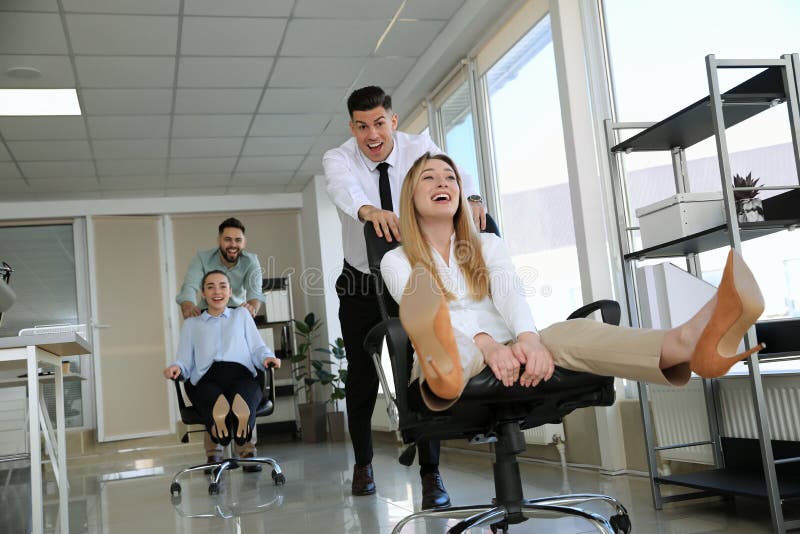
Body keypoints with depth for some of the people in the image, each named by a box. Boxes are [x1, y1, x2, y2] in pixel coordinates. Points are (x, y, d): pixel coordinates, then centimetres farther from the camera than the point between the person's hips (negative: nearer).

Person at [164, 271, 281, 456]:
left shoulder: (241, 314, 35)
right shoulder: (191, 324, 34)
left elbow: (257, 348, 23)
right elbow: (185, 361, 22)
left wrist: (267, 357, -1)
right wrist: (176, 367, -3)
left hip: (241, 374, 0)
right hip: (206, 380, 0)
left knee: (242, 394, -41)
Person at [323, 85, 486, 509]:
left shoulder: (418, 149, -11)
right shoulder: (338, 158, -14)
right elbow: (343, 187, -38)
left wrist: (470, 197, -56)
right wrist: (369, 210, -61)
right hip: (360, 284, 1)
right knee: (361, 377, 8)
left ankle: (430, 473, 5)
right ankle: (363, 462, 31)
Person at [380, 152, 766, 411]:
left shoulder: (488, 244, 18)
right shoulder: (396, 260, 10)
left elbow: (510, 294, -5)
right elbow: (427, 315, -13)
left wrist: (528, 338, -31)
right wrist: (485, 345, -35)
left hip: (506, 351, 2)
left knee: (568, 332, -32)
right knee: (450, 342, -40)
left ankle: (689, 342, -62)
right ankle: (442, 367, -81)